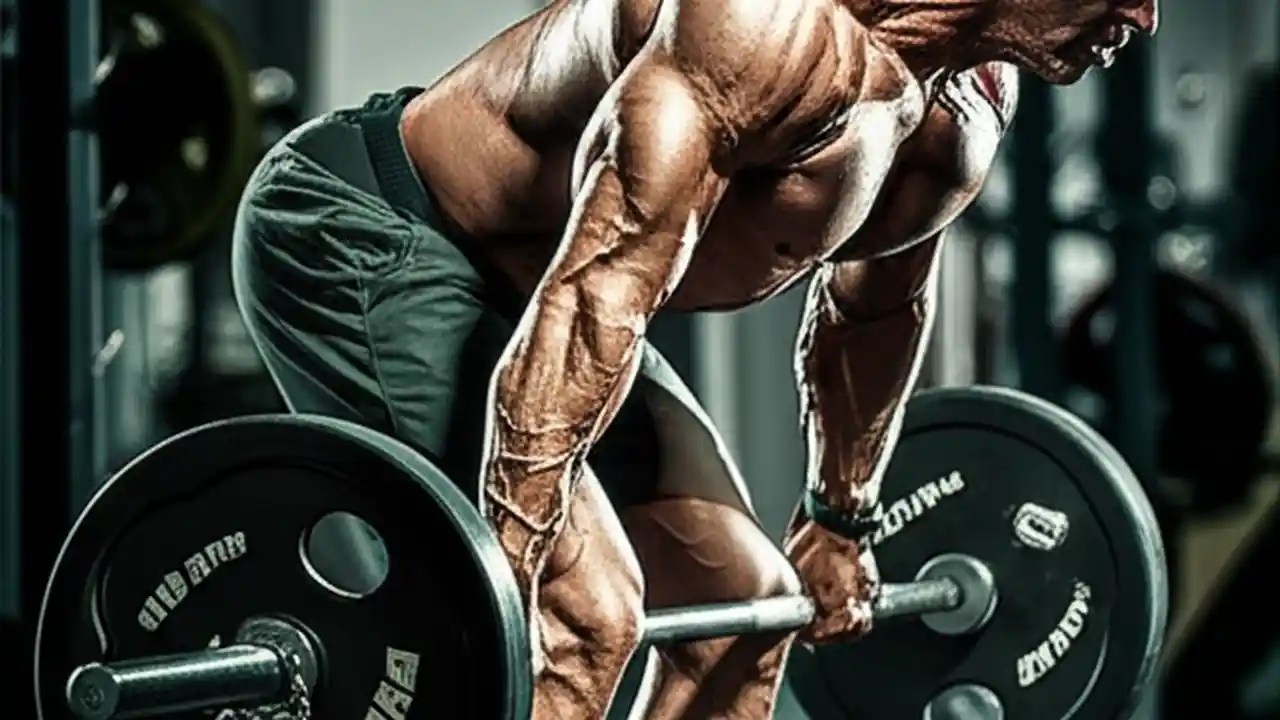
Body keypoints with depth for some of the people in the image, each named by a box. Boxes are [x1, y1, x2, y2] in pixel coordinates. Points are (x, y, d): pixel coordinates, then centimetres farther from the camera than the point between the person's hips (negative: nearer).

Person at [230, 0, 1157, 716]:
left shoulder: (972, 112, -2)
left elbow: (873, 309, 17)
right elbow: (602, 289, -38)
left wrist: (841, 523, 25)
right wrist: (508, 567, -42)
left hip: (513, 274, 10)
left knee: (746, 604, 12)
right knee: (577, 608, -24)